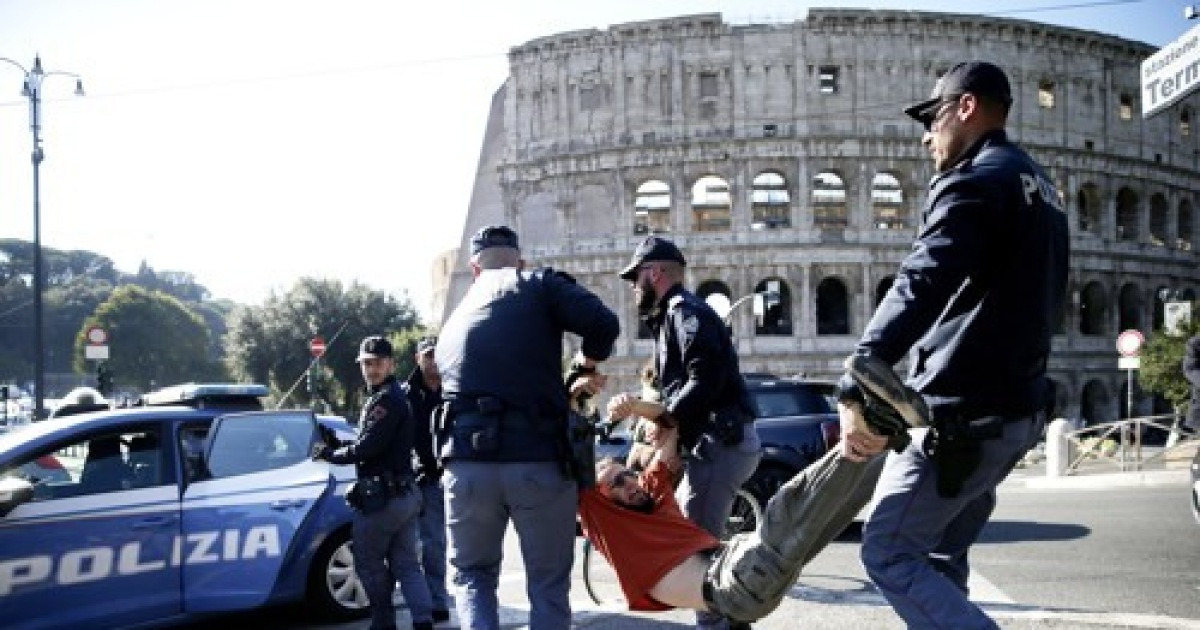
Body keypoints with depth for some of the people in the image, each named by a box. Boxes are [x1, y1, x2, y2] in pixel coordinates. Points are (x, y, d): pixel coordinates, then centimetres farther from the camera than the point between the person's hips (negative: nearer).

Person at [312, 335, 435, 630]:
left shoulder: (385, 400, -15)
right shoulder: (397, 397, 17)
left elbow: (367, 448, -21)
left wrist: (330, 454, -7)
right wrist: (336, 445, 7)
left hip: (381, 498, -10)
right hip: (405, 495, 10)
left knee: (368, 563, 5)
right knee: (406, 564, 8)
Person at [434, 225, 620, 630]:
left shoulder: (454, 320, 24)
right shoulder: (539, 285, 9)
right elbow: (604, 325, -6)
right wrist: (586, 365, 16)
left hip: (466, 462, 3)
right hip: (539, 460, -3)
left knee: (472, 574, 21)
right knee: (549, 585, 11)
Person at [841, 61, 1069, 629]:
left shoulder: (976, 181, -14)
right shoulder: (1037, 186, 19)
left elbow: (921, 285, -30)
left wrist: (857, 380, -41)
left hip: (963, 413, -10)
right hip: (1017, 407, 10)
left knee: (889, 552, -6)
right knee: (939, 554, 18)